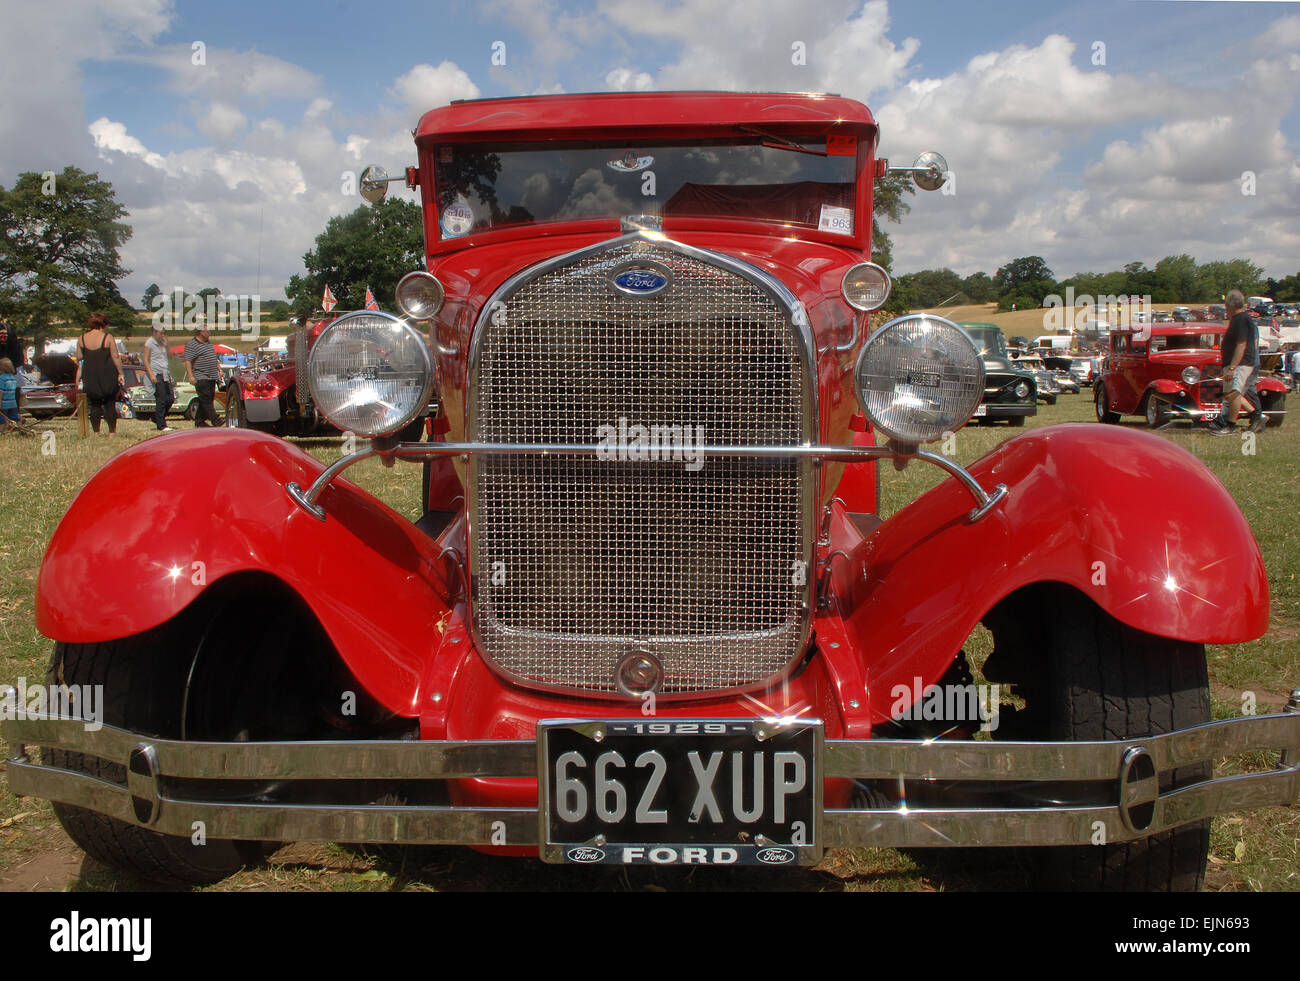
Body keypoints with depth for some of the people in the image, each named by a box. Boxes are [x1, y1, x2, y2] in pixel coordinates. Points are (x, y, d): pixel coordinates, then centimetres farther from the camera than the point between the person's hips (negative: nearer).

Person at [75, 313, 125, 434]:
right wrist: (120, 374, -3)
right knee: (110, 403, 4)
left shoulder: (82, 338, 3)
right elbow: (115, 357, -9)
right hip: (107, 375, -3)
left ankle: (96, 432, 10)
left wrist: (78, 377, 13)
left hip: (90, 376, 3)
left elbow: (79, 359, 7)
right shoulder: (107, 338, -7)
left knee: (94, 405, 10)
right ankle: (112, 432, 3)